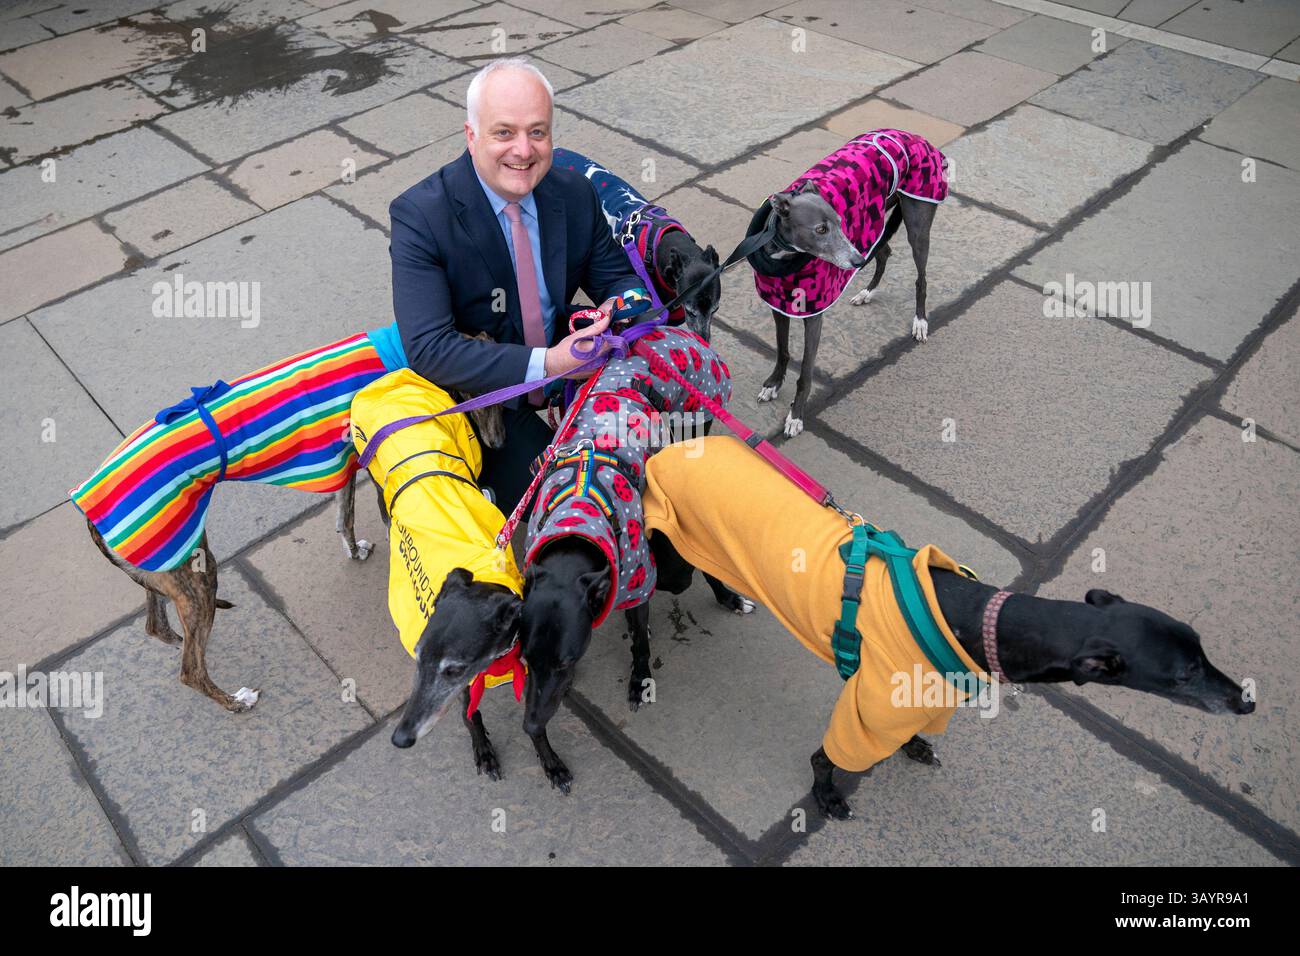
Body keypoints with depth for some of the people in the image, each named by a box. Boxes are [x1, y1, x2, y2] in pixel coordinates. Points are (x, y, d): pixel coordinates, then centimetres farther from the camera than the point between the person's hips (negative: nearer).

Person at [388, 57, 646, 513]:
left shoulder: (574, 191, -8)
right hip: (478, 390, -4)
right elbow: (428, 350, -30)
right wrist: (543, 365, -38)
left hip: (563, 360, 5)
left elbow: (616, 276, 3)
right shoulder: (419, 215, -23)